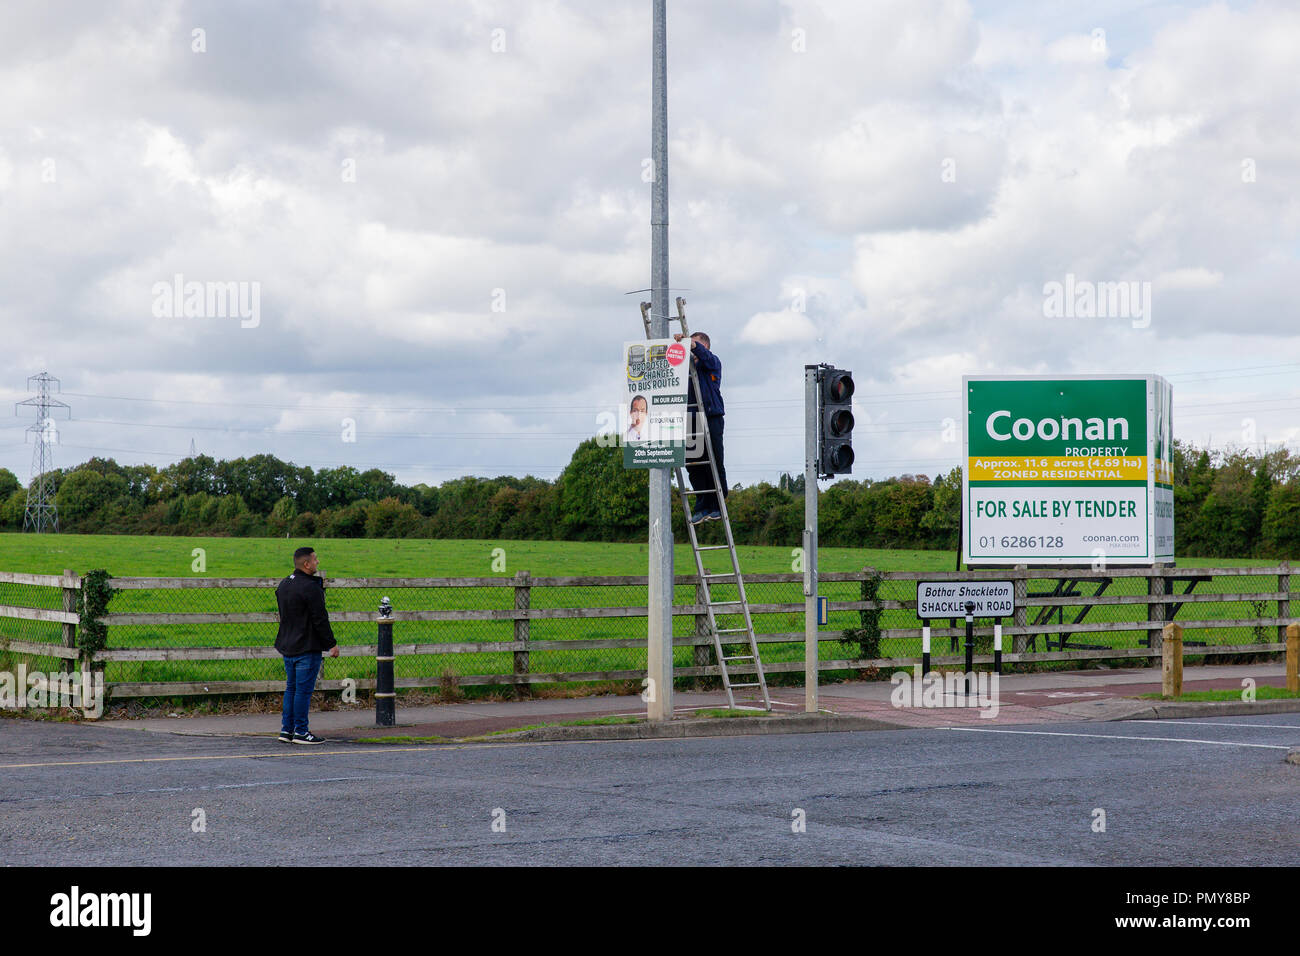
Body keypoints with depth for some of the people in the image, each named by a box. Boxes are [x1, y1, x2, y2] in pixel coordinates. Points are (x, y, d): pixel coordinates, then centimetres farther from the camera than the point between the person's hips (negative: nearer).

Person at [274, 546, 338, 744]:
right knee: (304, 689, -4)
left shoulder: (283, 585, 11)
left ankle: (286, 729, 17)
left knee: (291, 688, 15)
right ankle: (300, 732, -1)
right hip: (307, 647, -9)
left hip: (287, 646, 9)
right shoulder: (310, 587, -17)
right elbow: (320, 619, -16)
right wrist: (332, 643, -10)